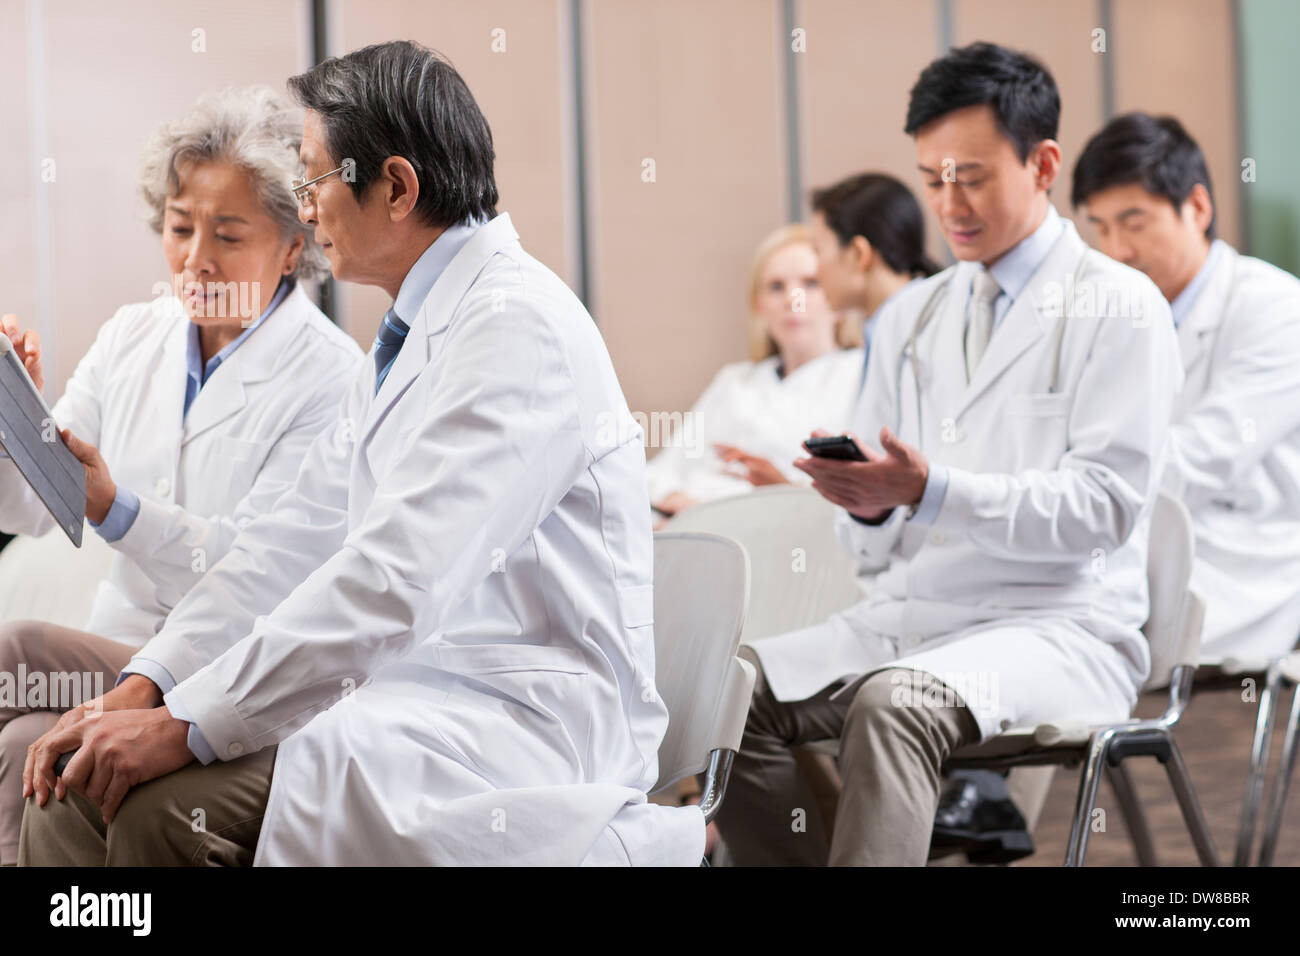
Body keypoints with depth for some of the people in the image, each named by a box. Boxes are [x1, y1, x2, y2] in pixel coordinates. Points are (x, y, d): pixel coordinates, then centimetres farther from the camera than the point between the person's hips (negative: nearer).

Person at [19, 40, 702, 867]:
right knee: (84, 789, -6)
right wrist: (143, 691, 2)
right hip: (407, 694, 9)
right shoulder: (411, 337, 18)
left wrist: (191, 724, -22)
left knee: (168, 801, -26)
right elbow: (295, 542, 14)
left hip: (523, 726, -9)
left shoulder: (519, 325, -15)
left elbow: (394, 579, -24)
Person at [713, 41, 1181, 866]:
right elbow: (874, 549, 16)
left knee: (893, 703, -36)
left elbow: (1105, 507, -12)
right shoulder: (910, 319, 18)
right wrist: (870, 503, -10)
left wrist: (930, 490, -22)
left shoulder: (1118, 308, 0)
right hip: (906, 613, 6)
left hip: (1058, 627, -6)